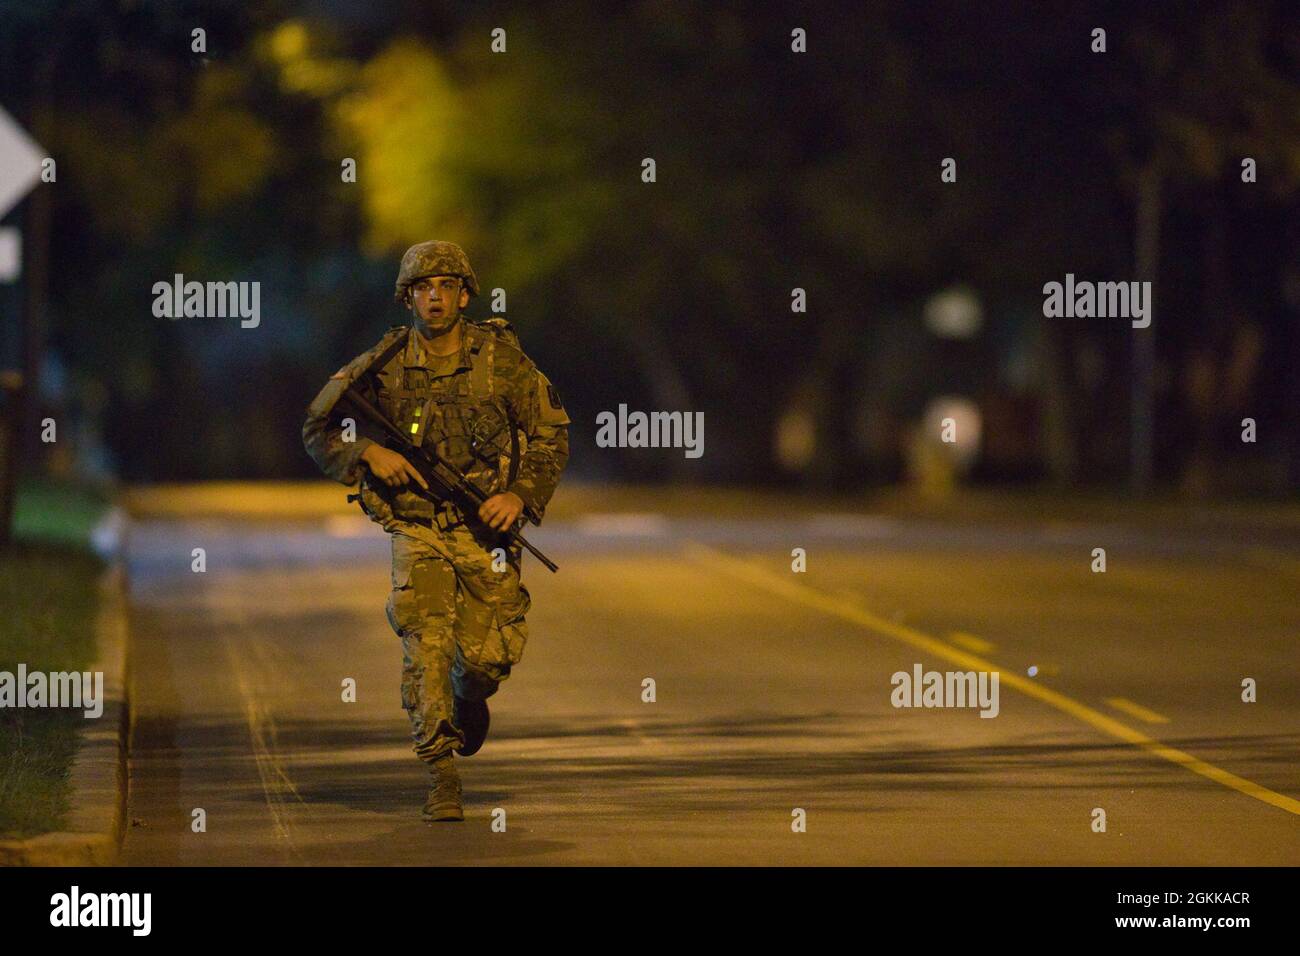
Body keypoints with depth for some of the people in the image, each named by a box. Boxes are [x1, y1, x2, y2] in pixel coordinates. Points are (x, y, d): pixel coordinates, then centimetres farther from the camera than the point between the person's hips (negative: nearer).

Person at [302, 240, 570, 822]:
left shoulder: (501, 360, -5)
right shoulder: (386, 365, -4)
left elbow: (550, 435, 3)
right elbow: (317, 429, 3)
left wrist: (521, 495, -11)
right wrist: (369, 452, -15)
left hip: (484, 528, 1)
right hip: (416, 528, 0)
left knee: (490, 655, -3)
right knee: (426, 642, -16)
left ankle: (470, 695, 36)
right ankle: (441, 778, -11)